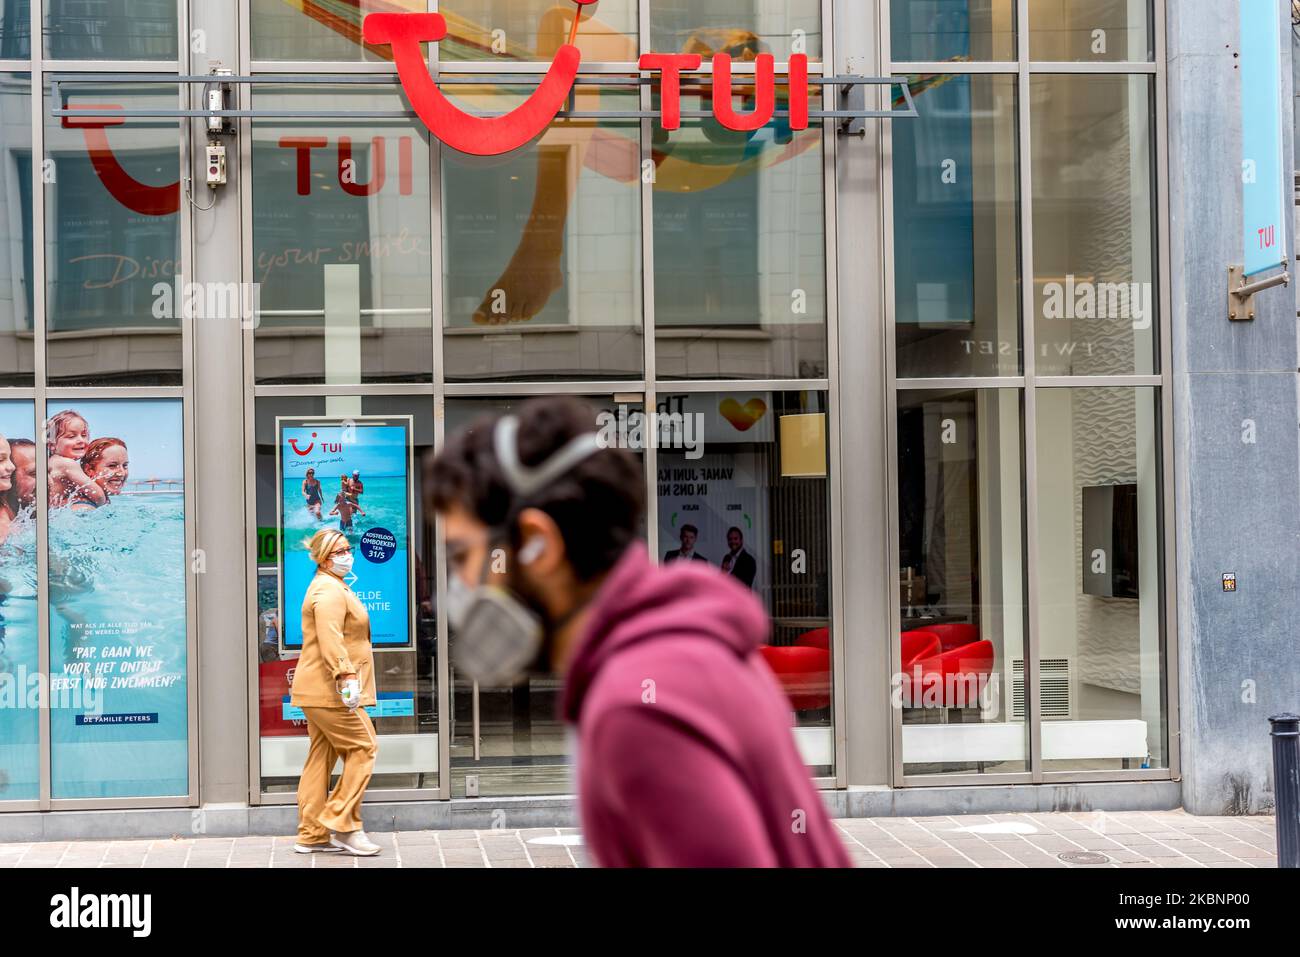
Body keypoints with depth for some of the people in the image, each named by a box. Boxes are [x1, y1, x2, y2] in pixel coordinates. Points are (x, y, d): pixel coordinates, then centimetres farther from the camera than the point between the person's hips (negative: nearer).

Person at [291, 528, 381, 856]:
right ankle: (341, 825, -6)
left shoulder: (330, 587, 23)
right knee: (364, 748, -7)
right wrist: (347, 677, -33)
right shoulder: (330, 591, -12)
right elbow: (330, 639, -26)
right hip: (330, 692, -11)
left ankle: (312, 835, 12)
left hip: (319, 691, 11)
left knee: (320, 759, 10)